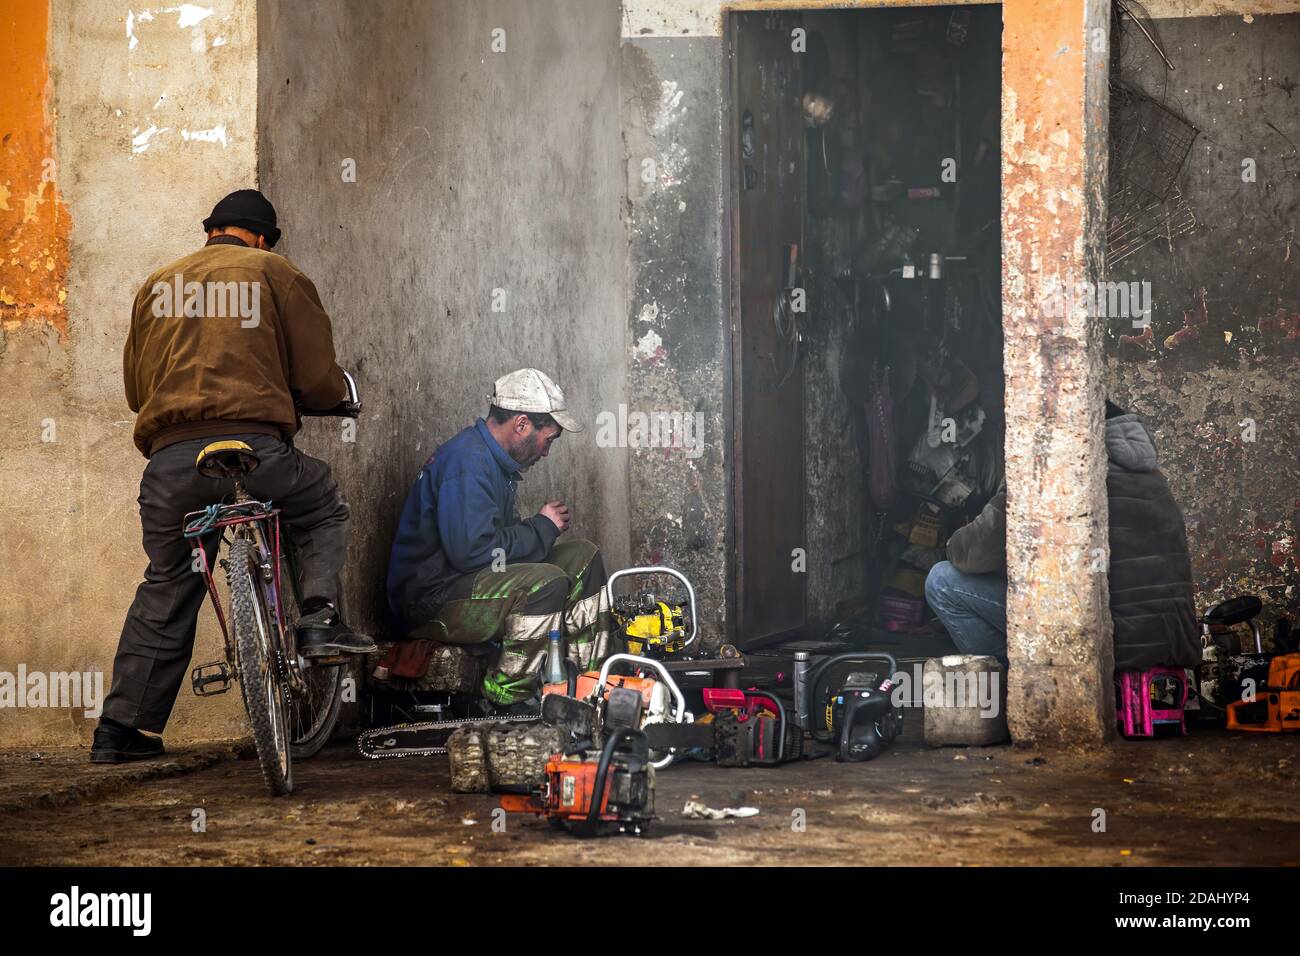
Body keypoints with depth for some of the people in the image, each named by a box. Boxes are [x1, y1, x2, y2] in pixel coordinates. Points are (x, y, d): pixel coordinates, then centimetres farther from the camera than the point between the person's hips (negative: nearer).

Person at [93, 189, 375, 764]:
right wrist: (337, 394, 30)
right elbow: (318, 378, 8)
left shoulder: (157, 285, 23)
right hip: (254, 442, -4)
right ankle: (319, 619, 3)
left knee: (164, 593, 14)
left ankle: (120, 728, 12)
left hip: (170, 456, 4)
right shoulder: (275, 273, 11)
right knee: (326, 514, 24)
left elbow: (135, 384, 27)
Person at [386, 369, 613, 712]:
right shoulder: (467, 459, -21)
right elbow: (472, 551, -28)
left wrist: (543, 528, 1)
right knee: (548, 582, -29)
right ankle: (507, 700, -19)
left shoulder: (493, 458, 12)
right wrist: (542, 528, -15)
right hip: (431, 601, -11)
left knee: (582, 558, 9)